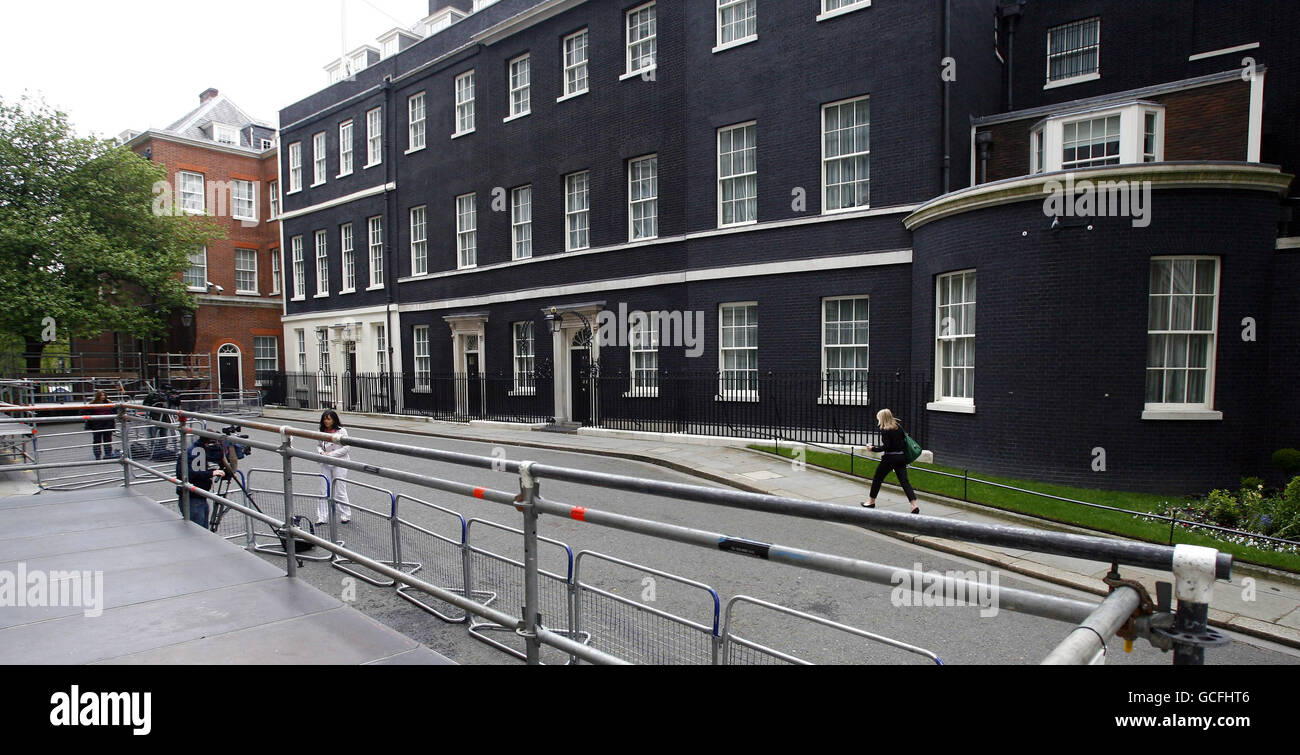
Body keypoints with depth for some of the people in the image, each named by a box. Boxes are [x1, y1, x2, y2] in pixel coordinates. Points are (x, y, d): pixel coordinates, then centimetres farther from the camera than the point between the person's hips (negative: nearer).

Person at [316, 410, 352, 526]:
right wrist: (321, 452, -8)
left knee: (340, 491, 2)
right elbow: (318, 445, 14)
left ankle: (345, 516, 15)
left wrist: (330, 454, -16)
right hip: (325, 464, 5)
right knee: (324, 491, 5)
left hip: (339, 464, -5)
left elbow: (345, 448, -12)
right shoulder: (323, 432, 7)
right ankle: (322, 518, 10)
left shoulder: (341, 431, -9)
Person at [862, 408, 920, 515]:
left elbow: (886, 447, -19)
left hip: (890, 458, -6)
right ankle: (914, 505, -10)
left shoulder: (884, 430, -13)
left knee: (877, 479, 12)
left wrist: (873, 448, -7)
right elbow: (905, 441, 11)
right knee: (904, 481, 3)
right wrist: (905, 456, 19)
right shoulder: (898, 427, 7)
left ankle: (872, 502, 25)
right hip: (901, 457, 6)